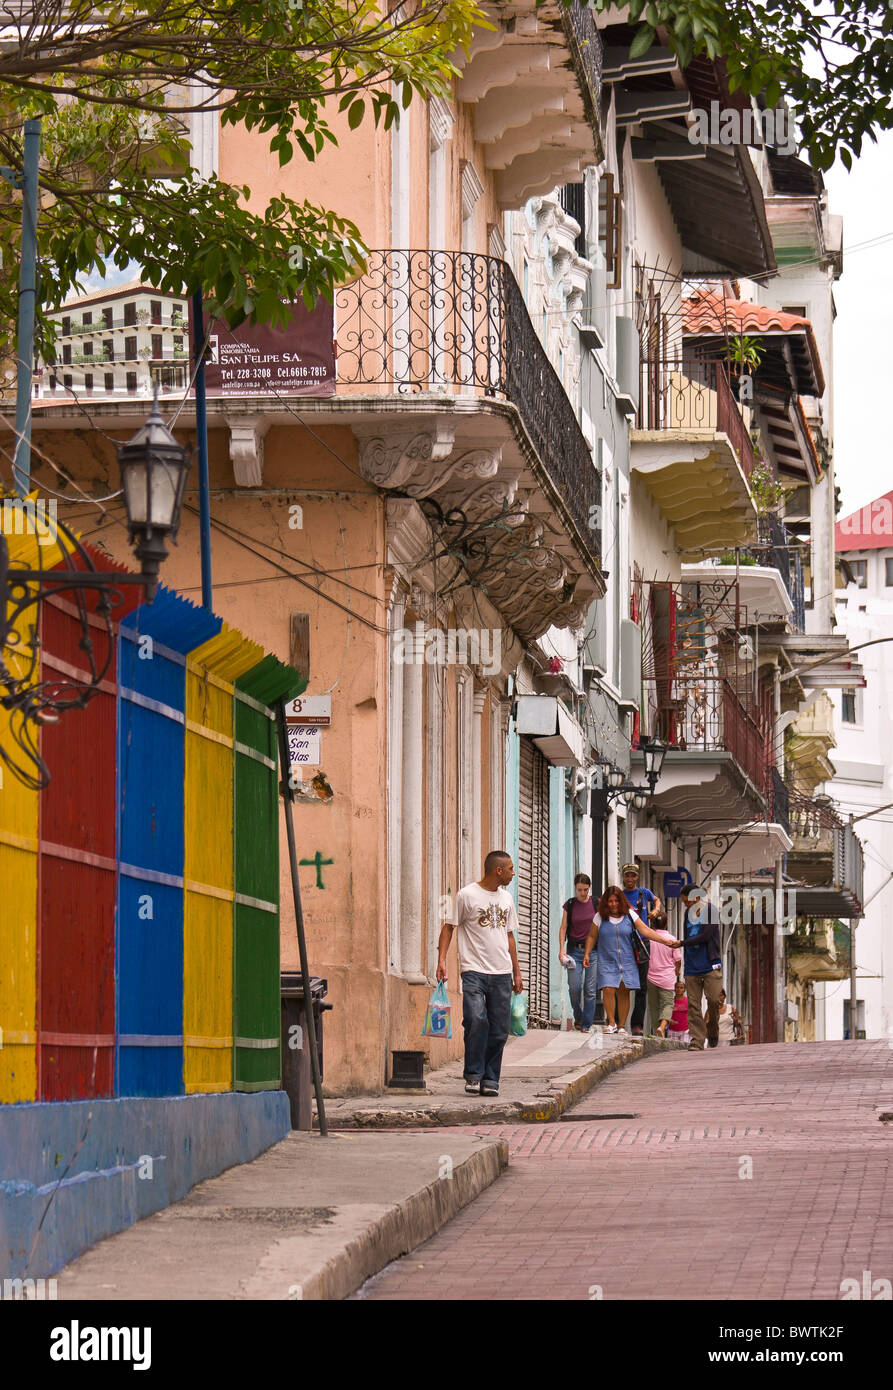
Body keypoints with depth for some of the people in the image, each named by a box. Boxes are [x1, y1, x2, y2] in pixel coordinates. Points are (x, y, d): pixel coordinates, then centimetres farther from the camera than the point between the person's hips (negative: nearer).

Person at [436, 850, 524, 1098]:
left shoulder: (506, 898, 16)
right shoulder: (467, 895, -2)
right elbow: (449, 927, 0)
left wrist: (516, 973, 20)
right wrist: (442, 960, -11)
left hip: (501, 973, 5)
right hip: (474, 970, -5)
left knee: (499, 1030, 1)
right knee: (476, 1021, -19)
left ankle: (490, 1079, 9)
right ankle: (474, 1075, -7)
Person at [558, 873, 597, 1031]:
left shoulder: (596, 903, 3)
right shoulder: (569, 905, 4)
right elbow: (563, 928, 4)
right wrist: (561, 948, -7)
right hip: (574, 950, 1)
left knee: (590, 989, -4)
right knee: (574, 987, -6)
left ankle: (586, 1024, 3)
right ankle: (578, 1017, 18)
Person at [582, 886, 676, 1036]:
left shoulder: (629, 915, 4)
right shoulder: (599, 917, 4)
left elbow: (645, 931, 1)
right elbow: (592, 937, 13)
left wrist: (665, 940, -8)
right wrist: (587, 954, 3)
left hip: (627, 961, 1)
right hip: (607, 961, 0)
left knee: (624, 993, -3)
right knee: (608, 990, -15)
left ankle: (622, 1026, 6)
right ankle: (612, 1023, -1)